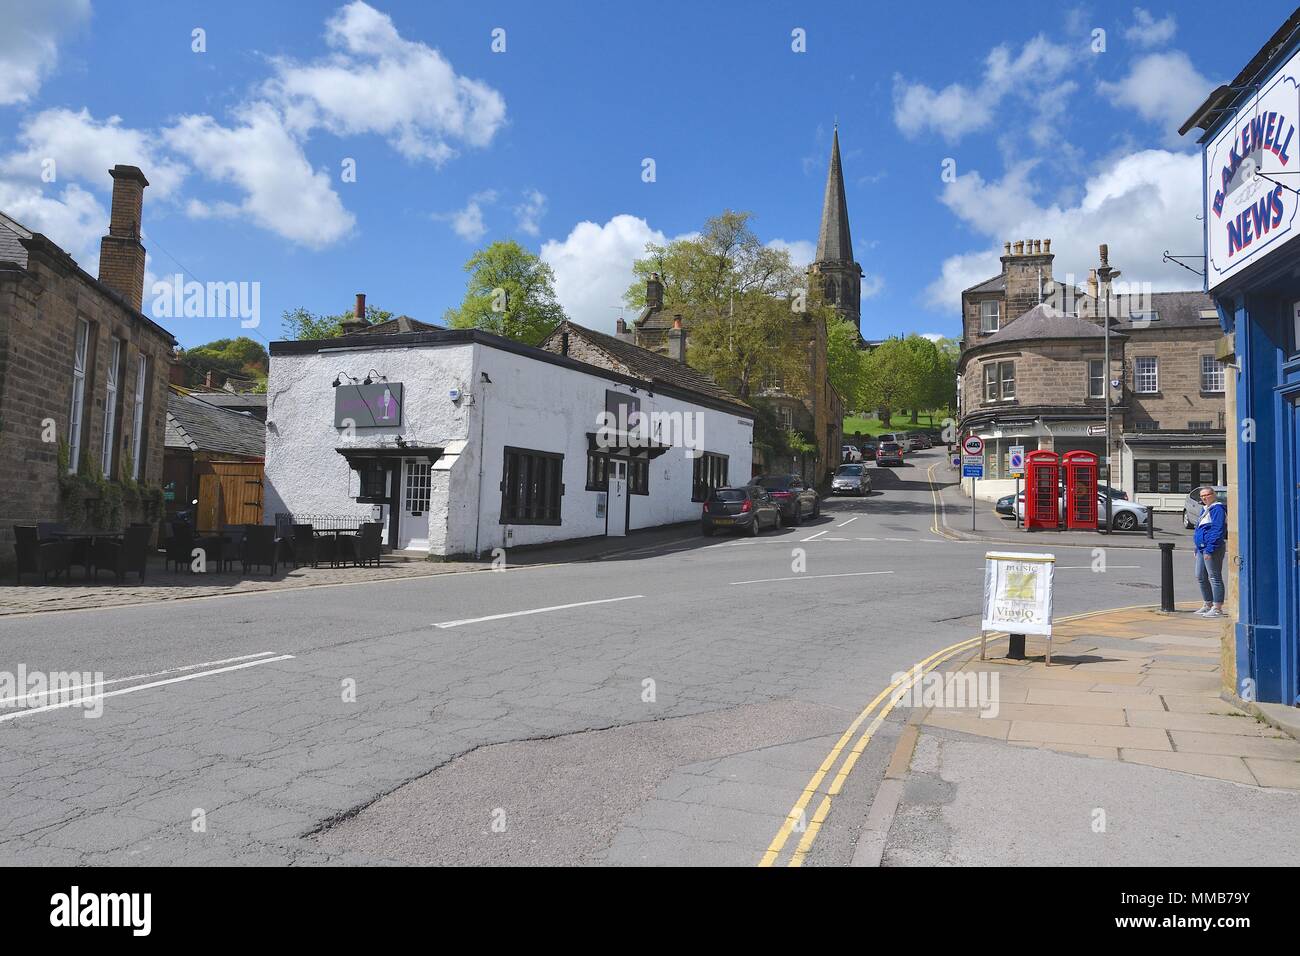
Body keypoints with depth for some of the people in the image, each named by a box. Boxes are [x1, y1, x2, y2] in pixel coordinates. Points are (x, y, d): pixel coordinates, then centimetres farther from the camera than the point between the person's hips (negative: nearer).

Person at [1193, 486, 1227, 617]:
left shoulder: (1217, 509, -12)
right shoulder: (1205, 509, 19)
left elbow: (1217, 531, -20)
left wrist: (1209, 549, -24)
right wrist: (1197, 548, 23)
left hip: (1213, 548, -10)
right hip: (1202, 548, 10)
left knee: (1214, 578, -7)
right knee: (1201, 577, 15)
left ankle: (1217, 609, -4)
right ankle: (1208, 605, 25)